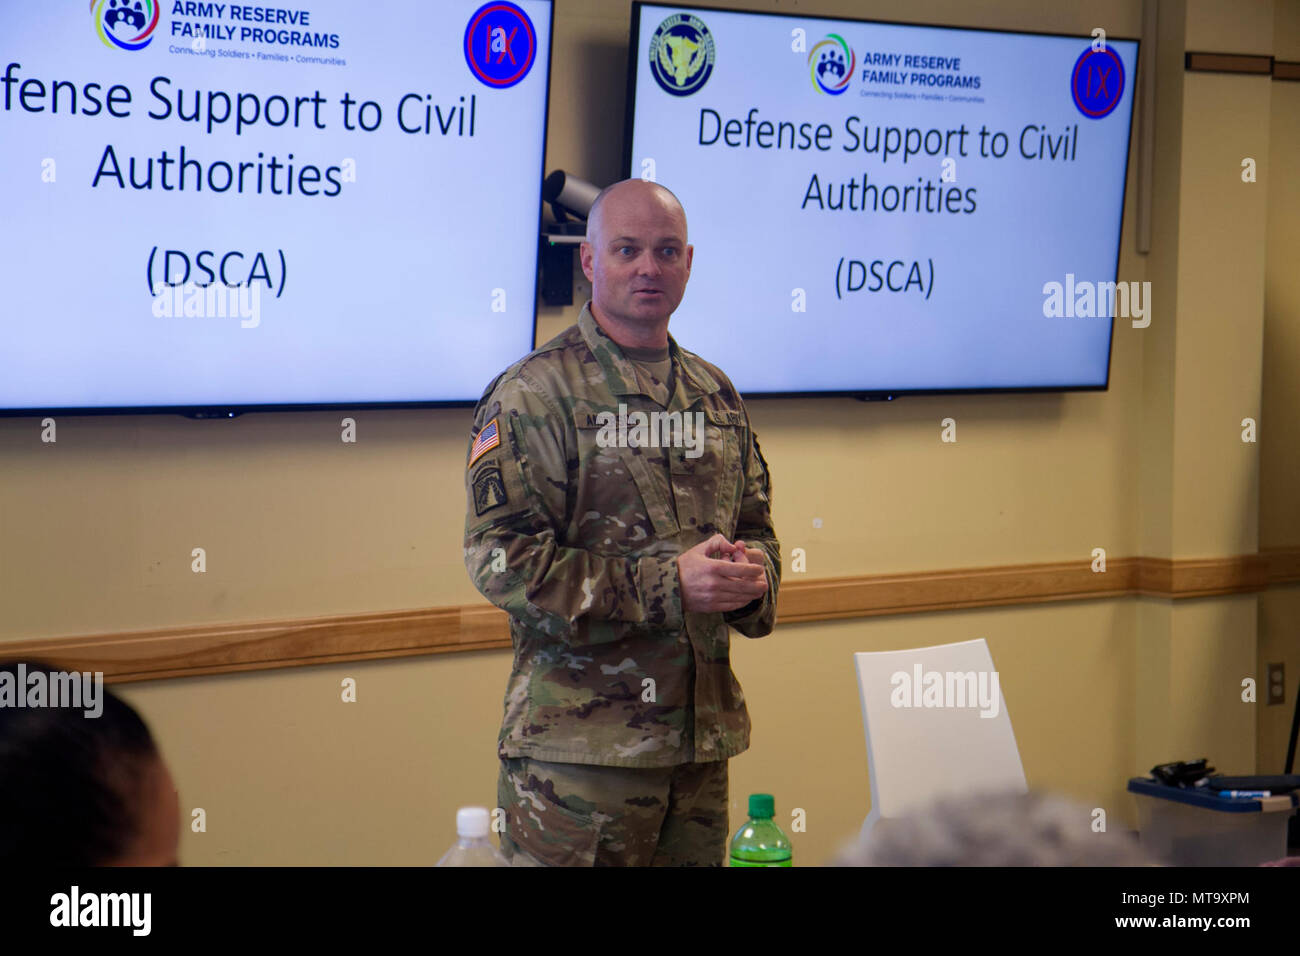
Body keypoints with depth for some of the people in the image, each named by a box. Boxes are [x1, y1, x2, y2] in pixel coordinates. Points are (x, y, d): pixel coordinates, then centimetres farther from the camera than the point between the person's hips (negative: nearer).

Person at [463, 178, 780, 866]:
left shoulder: (716, 395, 15)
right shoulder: (534, 392, -5)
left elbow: (756, 526, 24)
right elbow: (500, 557, -14)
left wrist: (752, 577, -3)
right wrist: (668, 585, -19)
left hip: (702, 734, 6)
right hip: (578, 743, -6)